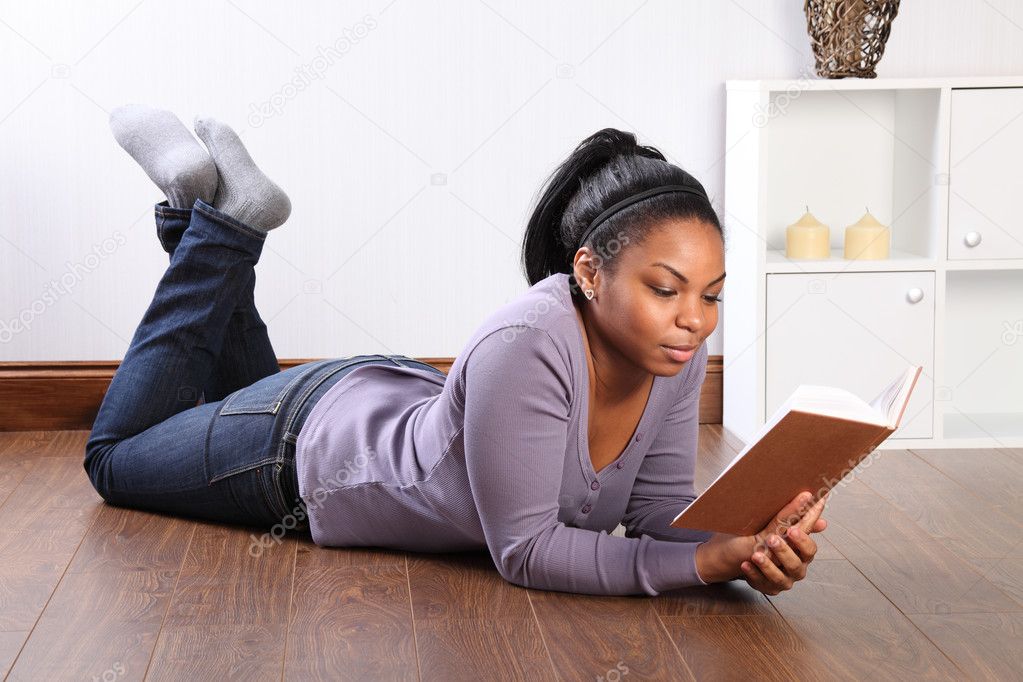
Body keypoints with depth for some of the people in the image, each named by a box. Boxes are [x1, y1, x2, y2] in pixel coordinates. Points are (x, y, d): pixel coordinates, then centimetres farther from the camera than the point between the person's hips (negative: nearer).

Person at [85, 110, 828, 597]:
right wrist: (707, 563, -45)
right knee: (116, 457, 24)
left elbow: (659, 513, -16)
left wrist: (750, 547, -37)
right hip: (306, 443, -6)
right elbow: (524, 550, -38)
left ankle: (227, 213, 29)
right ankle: (216, 217, 20)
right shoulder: (528, 345, -44)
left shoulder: (678, 355, -23)